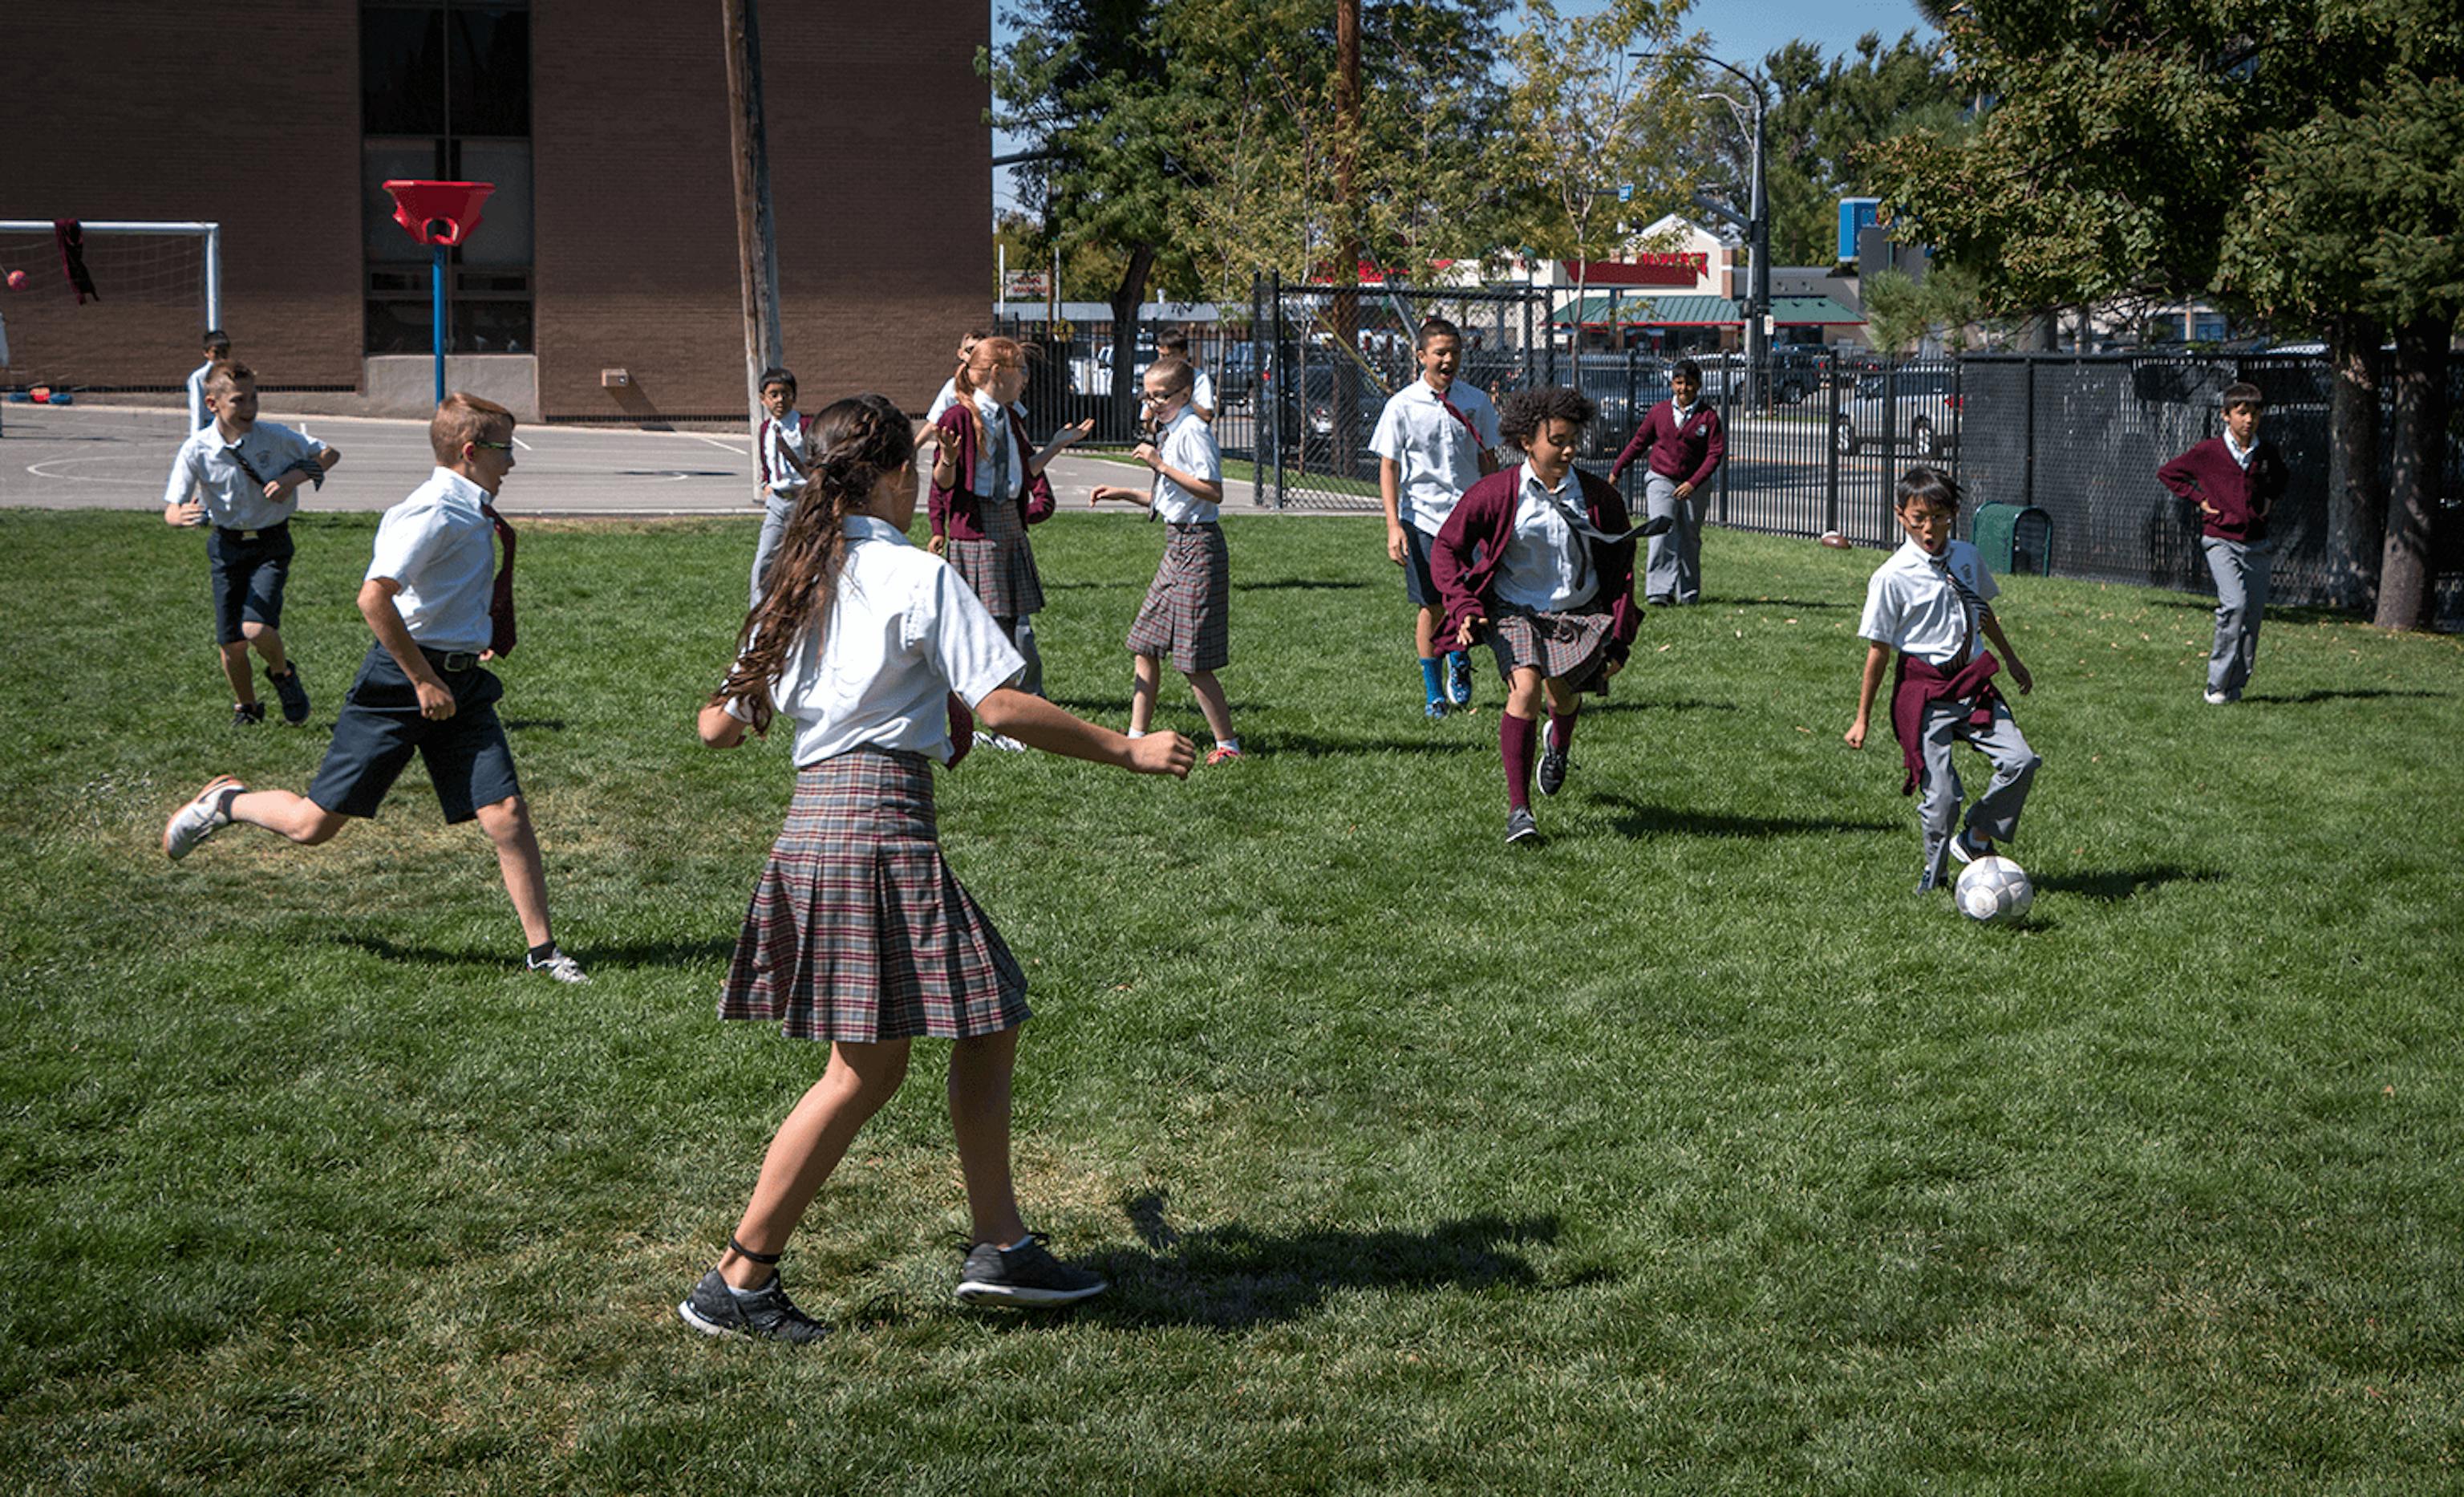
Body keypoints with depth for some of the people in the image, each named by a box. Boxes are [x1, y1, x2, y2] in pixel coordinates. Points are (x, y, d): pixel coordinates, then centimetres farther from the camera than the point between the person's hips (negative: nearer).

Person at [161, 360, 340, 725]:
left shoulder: (275, 437, -12)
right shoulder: (196, 449, -11)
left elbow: (330, 454, 1)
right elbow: (171, 509, -10)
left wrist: (295, 477, -17)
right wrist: (182, 516, -35)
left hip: (271, 544, -2)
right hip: (226, 546, 2)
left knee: (256, 629, -20)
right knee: (231, 641, 2)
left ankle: (282, 672, 14)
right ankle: (245, 706, 31)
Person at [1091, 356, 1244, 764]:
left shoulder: (1192, 431, -14)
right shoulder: (1169, 432, 15)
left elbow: (1213, 492, -24)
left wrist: (1160, 464, -24)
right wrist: (1124, 494, 15)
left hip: (1199, 546, -10)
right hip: (1178, 544, 10)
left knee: (1193, 661, -6)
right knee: (1144, 646, 11)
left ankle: (1227, 744, 3)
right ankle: (1136, 737, 17)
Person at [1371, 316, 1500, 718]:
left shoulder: (1475, 401, 5)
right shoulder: (1402, 405, -3)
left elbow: (1488, 462, 13)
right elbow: (1388, 468, -2)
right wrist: (1393, 526, -10)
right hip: (1422, 517, -2)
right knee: (1431, 606, 0)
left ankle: (1458, 661, 28)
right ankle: (1433, 691, 13)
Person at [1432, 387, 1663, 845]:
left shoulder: (1600, 497, -3)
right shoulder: (1496, 493, -10)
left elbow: (1621, 568, 7)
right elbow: (1446, 548, 0)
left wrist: (1619, 639, 3)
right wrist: (1464, 608, -13)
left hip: (1580, 613, 2)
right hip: (1515, 612, -2)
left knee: (1562, 693, -6)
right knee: (1525, 687, -23)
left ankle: (1559, 745, 38)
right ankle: (1518, 810, -18)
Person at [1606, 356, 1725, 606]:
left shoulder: (1708, 416, -4)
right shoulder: (1660, 411, 3)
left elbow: (1716, 453, -8)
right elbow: (1640, 441, 14)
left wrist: (1693, 483, -17)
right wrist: (1617, 470, 17)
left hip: (1693, 486, 0)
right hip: (1660, 480, 0)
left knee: (1690, 540, 8)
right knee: (1662, 534, -15)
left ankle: (1689, 594, 21)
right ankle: (1660, 591, -21)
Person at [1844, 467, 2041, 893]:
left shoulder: (1966, 557, 6)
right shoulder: (1892, 577, -10)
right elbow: (1878, 649, -5)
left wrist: (2011, 659, 35)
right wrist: (1862, 719, -2)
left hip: (1973, 682, 5)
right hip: (1924, 691, -5)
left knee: (2020, 762, -11)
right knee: (1941, 793, -8)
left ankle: (1975, 841, 11)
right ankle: (1935, 874, 16)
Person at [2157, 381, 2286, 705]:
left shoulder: (2268, 453, 7)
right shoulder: (2208, 452, -5)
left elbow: (2279, 480, 30)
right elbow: (2167, 473, 7)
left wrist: (2269, 500, 10)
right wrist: (2200, 499, -1)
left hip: (2257, 544, 4)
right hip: (2221, 541, -4)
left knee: (2253, 614, 3)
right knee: (2234, 604, -22)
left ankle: (2235, 686, 14)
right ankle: (2217, 685, -15)